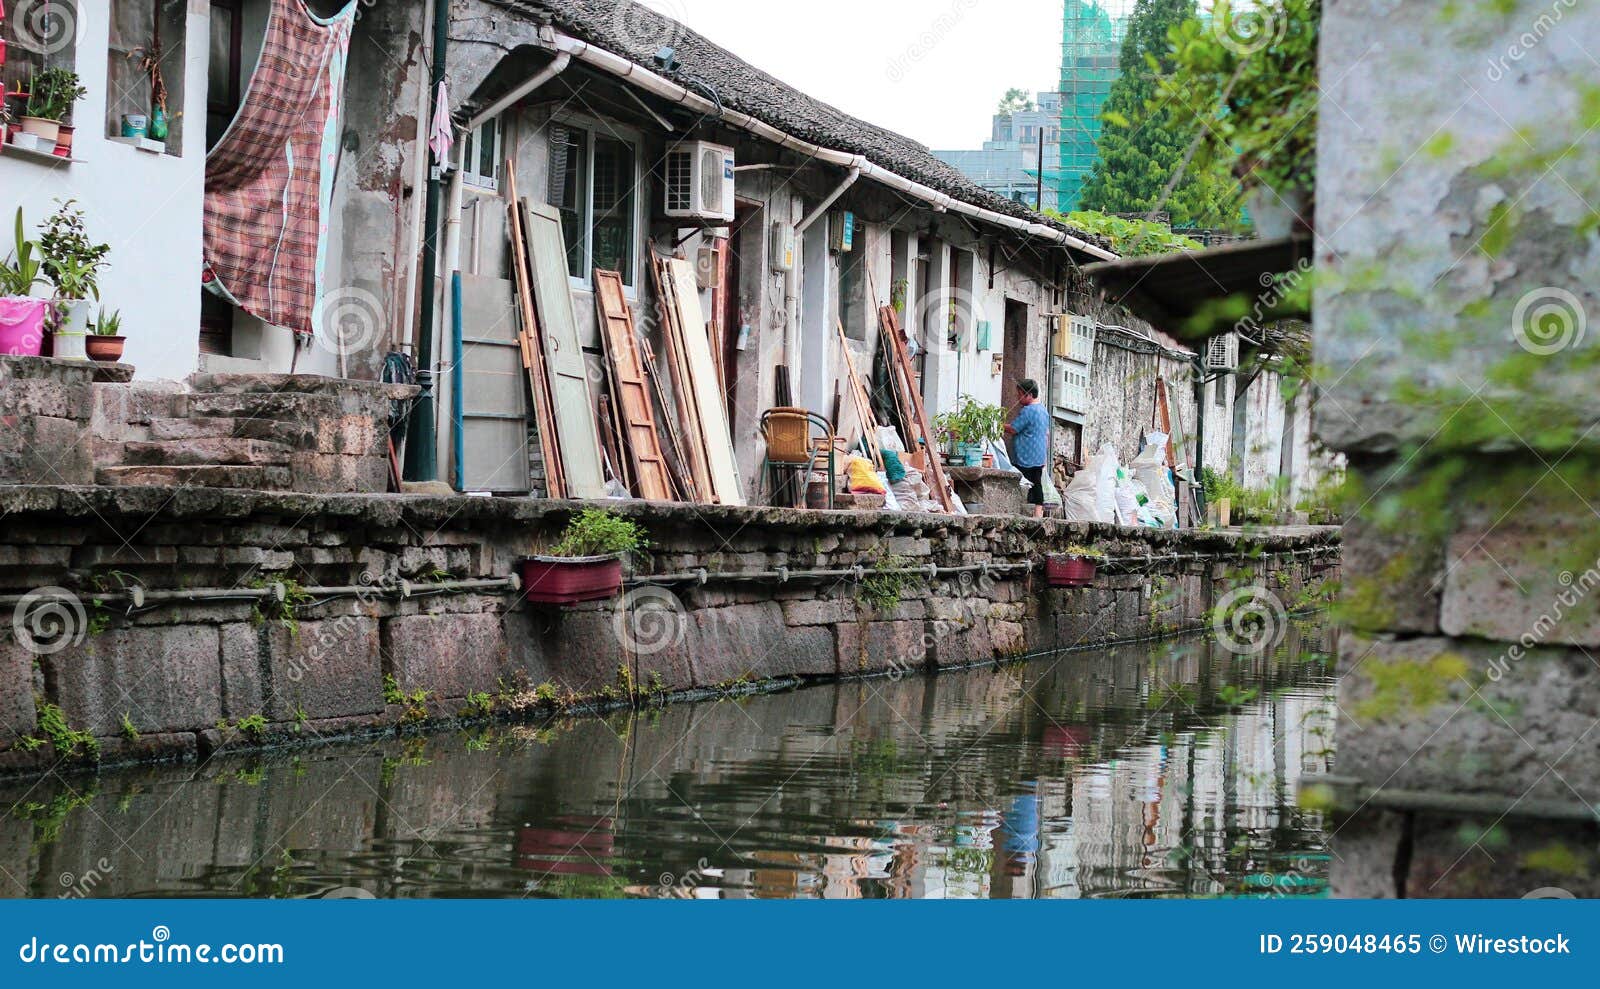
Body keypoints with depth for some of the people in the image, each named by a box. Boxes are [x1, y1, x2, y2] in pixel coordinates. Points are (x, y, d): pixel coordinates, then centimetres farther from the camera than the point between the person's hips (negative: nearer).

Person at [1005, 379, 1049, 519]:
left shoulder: (1027, 411, -15)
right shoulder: (1043, 410, 15)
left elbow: (1012, 430, -14)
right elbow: (1047, 434, 21)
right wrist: (1046, 455, 25)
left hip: (1026, 459, -9)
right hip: (1040, 458, 9)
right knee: (1037, 485, 8)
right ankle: (1038, 513, 7)